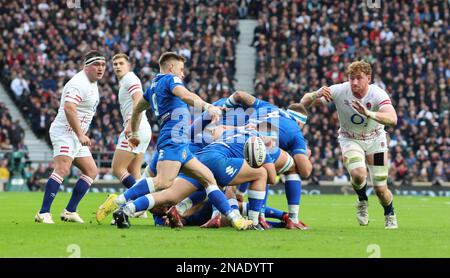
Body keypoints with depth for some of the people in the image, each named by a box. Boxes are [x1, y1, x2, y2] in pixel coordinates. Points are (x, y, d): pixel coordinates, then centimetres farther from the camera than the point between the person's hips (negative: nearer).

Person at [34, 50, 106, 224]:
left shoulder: (92, 84, 17)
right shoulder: (79, 83, -16)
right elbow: (69, 108, -28)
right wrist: (81, 135, -29)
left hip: (77, 135, 10)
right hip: (65, 132, -10)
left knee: (91, 171, 9)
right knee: (63, 169, -24)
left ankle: (70, 211, 11)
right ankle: (43, 213, -29)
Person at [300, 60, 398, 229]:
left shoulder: (378, 94, -26)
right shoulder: (339, 91, -23)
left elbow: (392, 119, -44)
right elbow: (304, 102, -21)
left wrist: (368, 113, -59)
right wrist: (316, 95, -44)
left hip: (375, 141, 0)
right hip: (350, 140, 0)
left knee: (380, 189, -3)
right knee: (358, 173, -29)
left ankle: (390, 216, 32)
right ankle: (362, 201, 5)